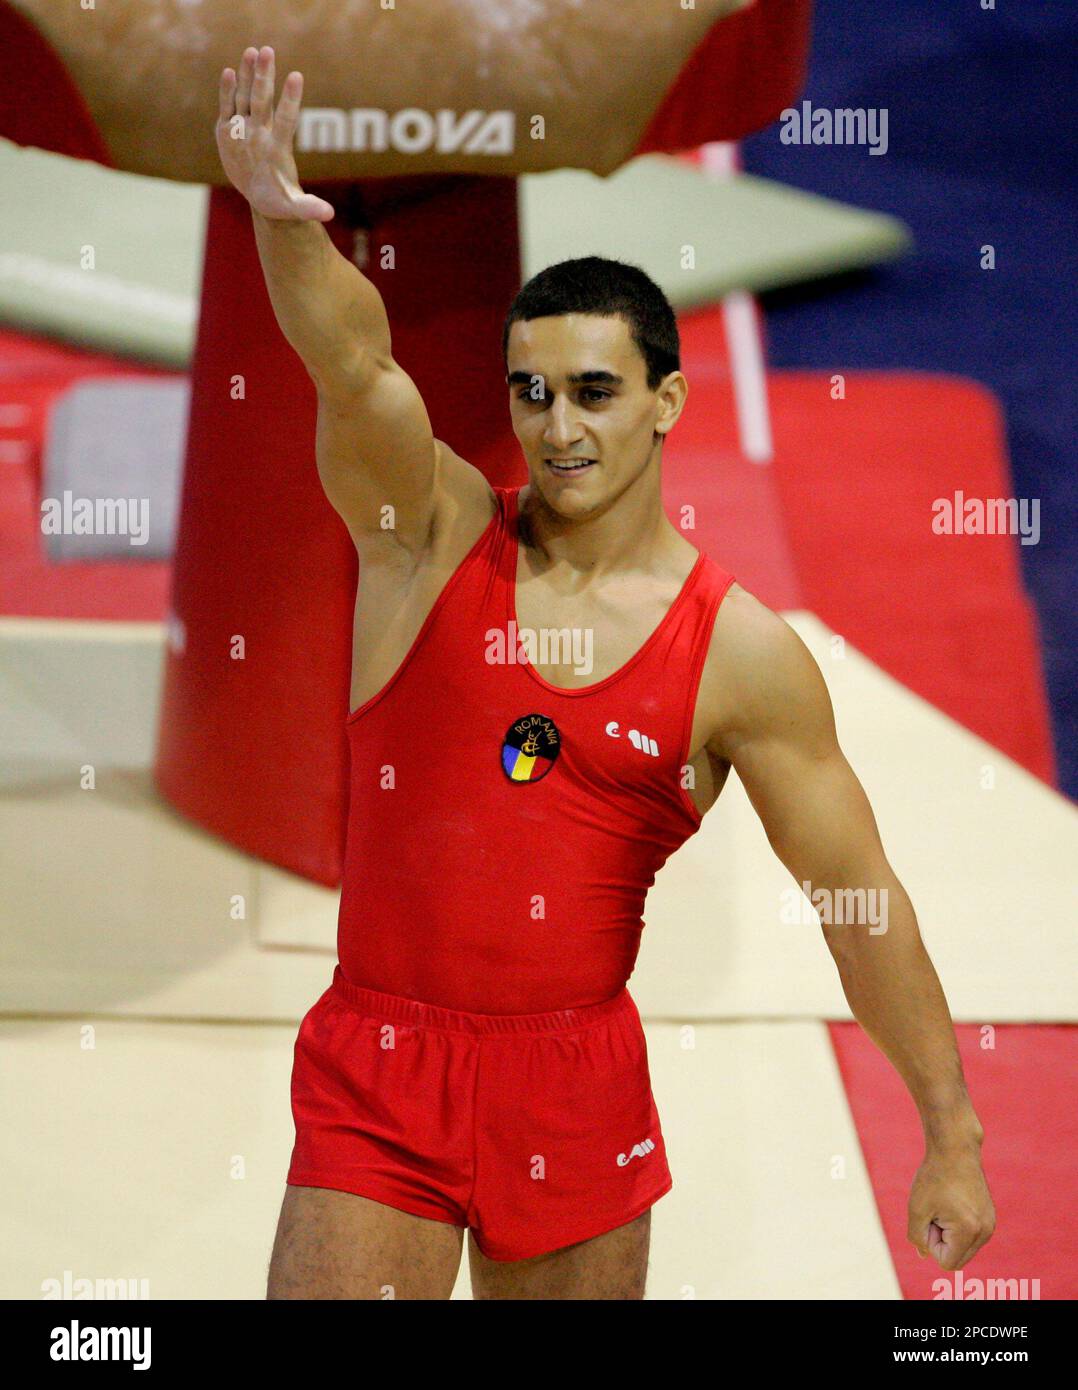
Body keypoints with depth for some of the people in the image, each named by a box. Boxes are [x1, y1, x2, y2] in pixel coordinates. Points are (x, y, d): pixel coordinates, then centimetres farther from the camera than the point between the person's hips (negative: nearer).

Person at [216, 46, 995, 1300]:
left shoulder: (743, 656, -4)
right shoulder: (433, 534, -3)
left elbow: (862, 904, -1)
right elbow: (356, 367, -24)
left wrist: (951, 1138, -2)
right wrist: (280, 220, -44)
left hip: (578, 1081, 1)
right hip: (377, 1068, 0)